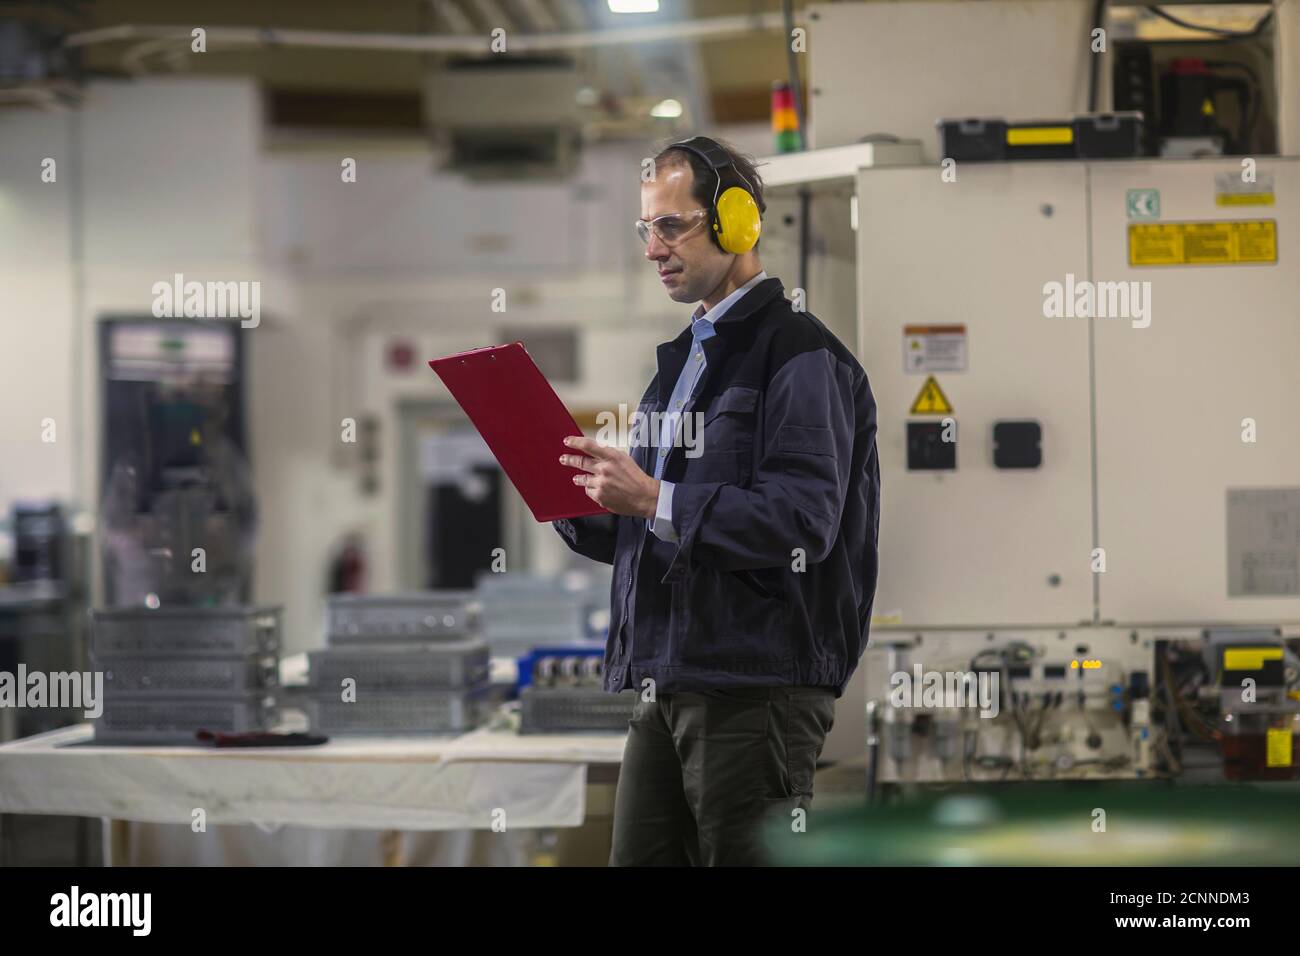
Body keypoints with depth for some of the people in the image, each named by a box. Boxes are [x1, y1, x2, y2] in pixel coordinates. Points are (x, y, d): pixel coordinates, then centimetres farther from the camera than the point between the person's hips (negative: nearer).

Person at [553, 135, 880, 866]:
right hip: (665, 682, 9)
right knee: (639, 857, 9)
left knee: (746, 858, -4)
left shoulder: (798, 353, -7)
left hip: (757, 687, -9)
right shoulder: (684, 357, 21)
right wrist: (579, 503, 3)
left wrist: (655, 499, -22)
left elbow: (802, 520, -20)